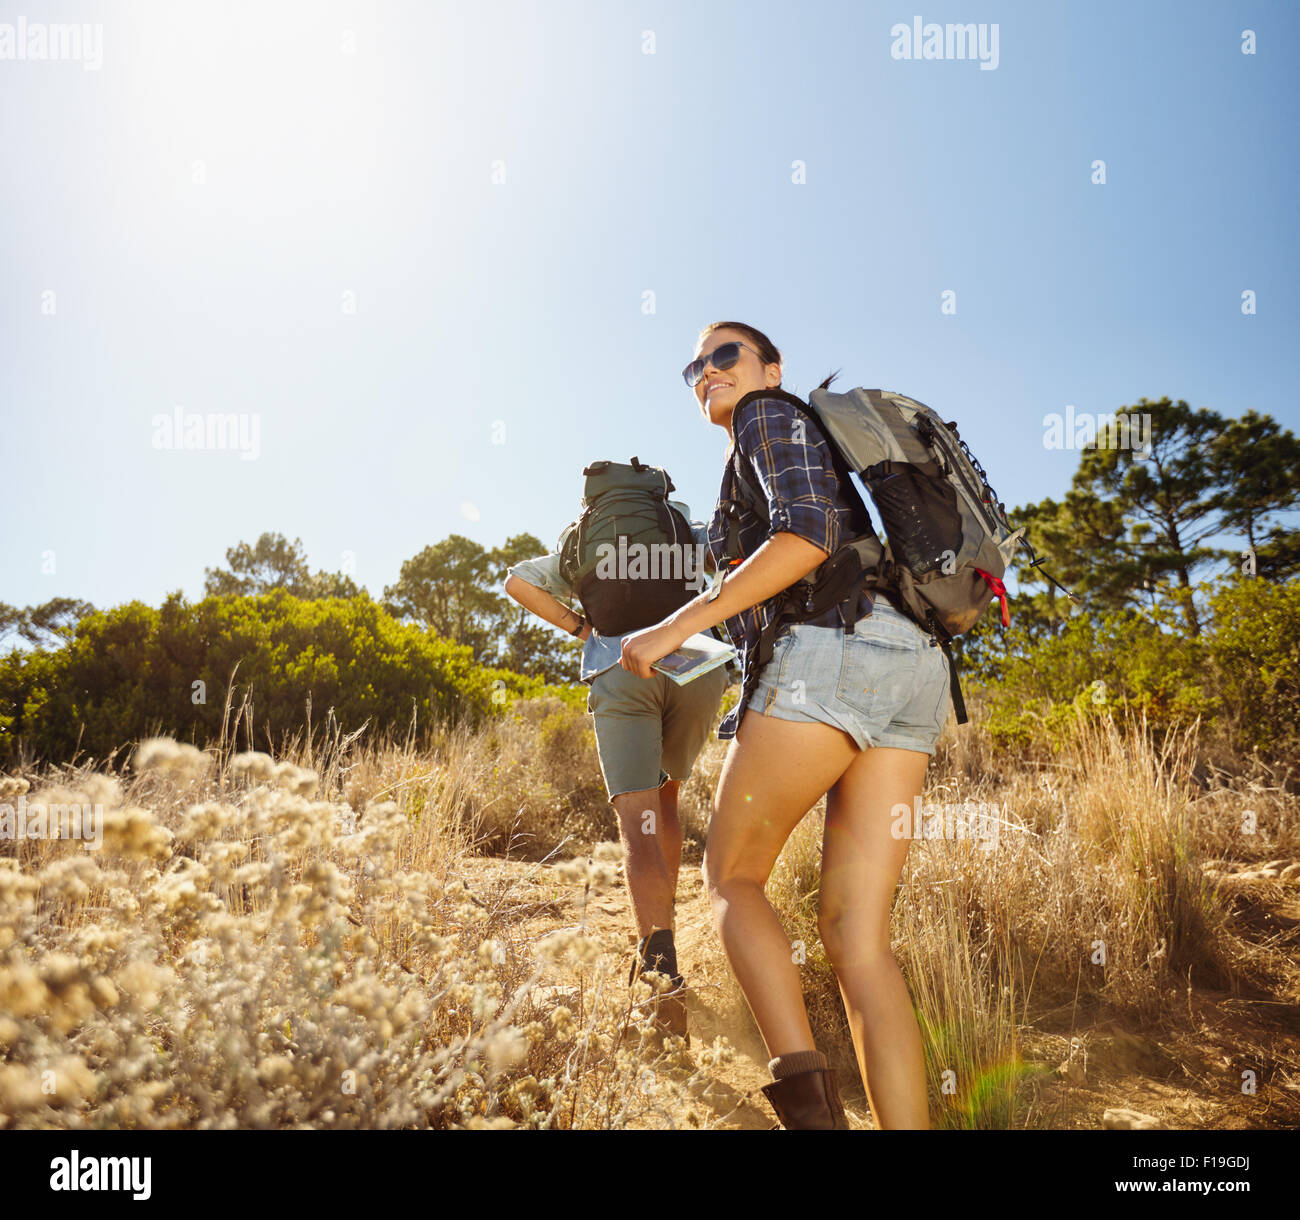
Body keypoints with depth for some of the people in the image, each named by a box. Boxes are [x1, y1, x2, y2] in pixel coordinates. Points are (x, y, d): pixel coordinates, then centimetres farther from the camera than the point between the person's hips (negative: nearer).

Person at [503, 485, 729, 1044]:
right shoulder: (697, 537, 29)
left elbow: (518, 579, 24)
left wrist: (583, 629, 21)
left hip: (620, 674, -1)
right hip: (696, 667, 1)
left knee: (640, 824, -9)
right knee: (665, 794, 26)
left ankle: (660, 964, -28)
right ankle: (661, 926, 25)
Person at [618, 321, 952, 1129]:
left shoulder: (771, 418, 10)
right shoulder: (830, 475, 36)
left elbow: (809, 533, -9)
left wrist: (678, 625, -11)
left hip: (827, 659, -8)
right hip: (912, 674, 8)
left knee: (732, 875, 7)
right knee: (856, 935, 2)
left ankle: (806, 1091, -11)